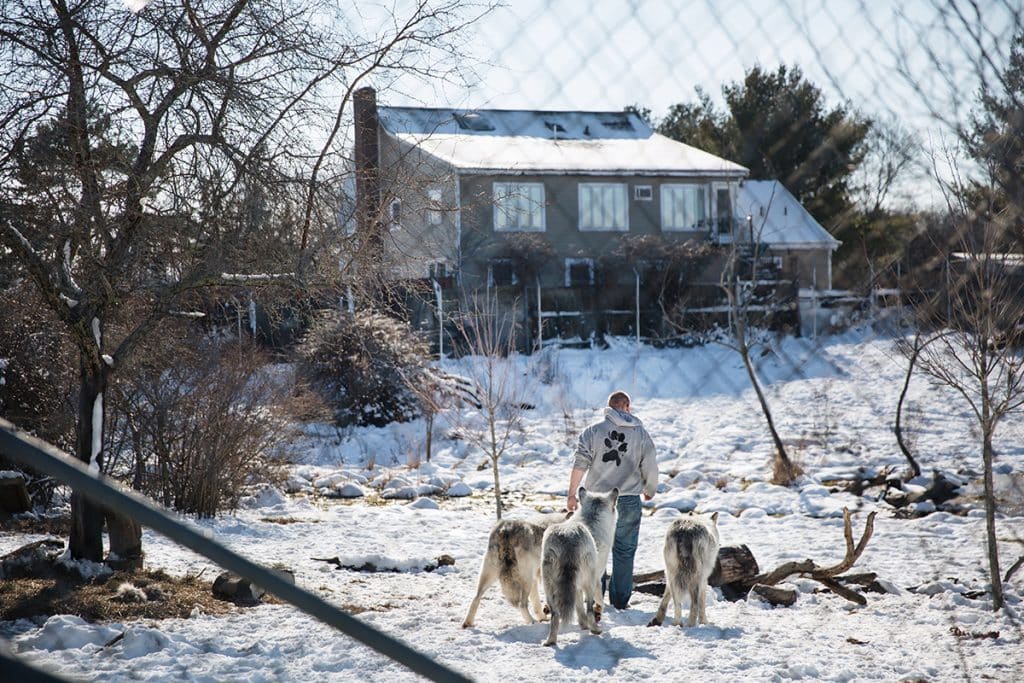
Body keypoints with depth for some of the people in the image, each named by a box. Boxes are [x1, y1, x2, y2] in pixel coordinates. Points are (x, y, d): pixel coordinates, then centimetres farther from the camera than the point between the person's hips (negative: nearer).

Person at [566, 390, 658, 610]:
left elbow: (580, 465, -7)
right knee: (624, 551, 7)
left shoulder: (593, 431, -2)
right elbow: (650, 468, 2)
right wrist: (649, 491, 20)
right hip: (629, 501, 0)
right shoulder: (640, 433, 1)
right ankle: (620, 601, 10)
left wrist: (572, 495, -2)